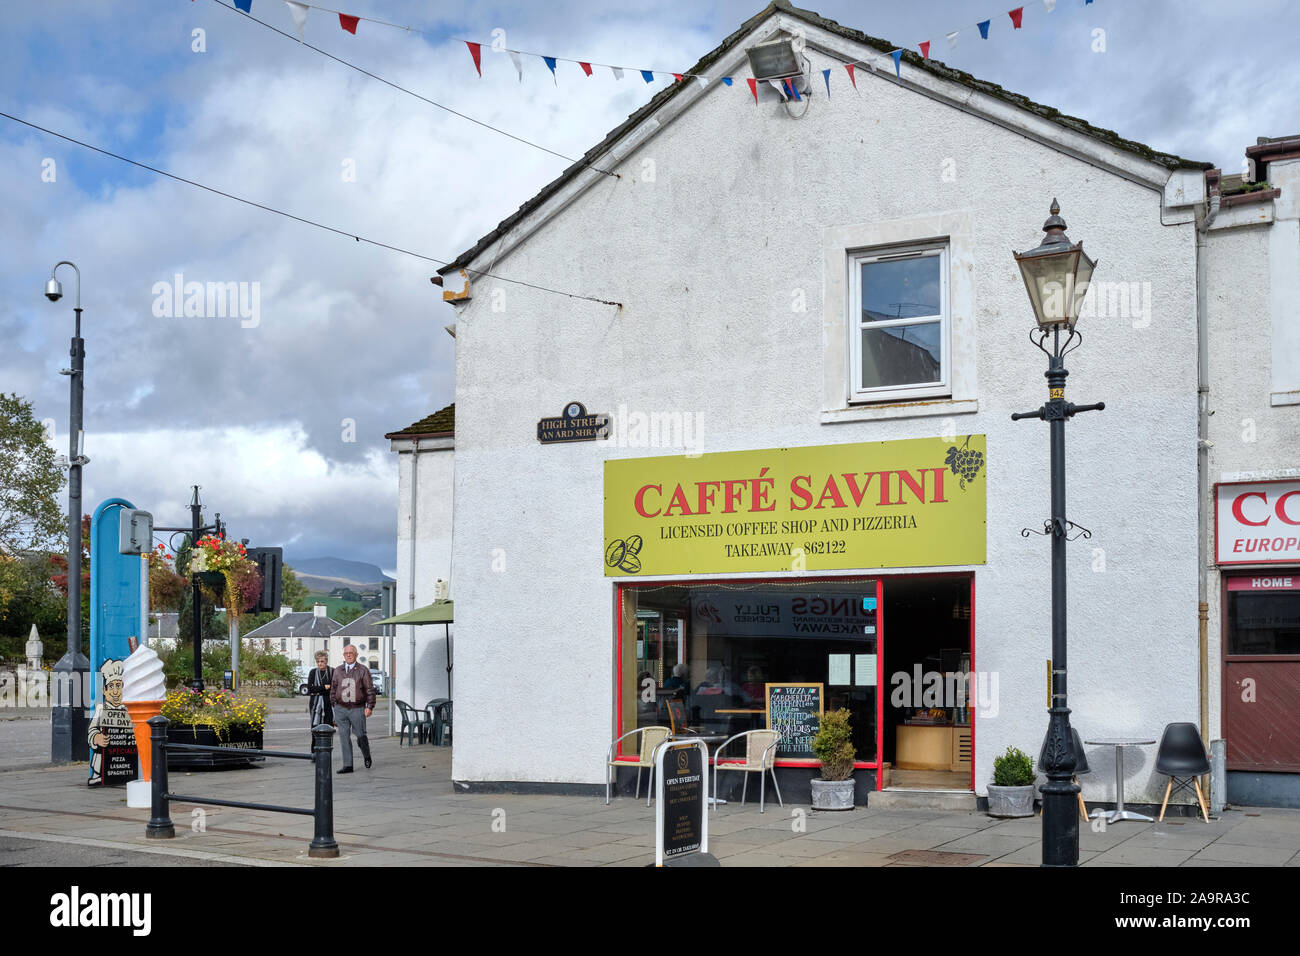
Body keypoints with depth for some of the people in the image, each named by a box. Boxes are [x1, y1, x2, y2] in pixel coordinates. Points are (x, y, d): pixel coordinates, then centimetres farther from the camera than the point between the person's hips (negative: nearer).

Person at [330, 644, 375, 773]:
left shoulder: (363, 671, 1)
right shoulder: (338, 671, 10)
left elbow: (370, 690, 0)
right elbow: (333, 689, 16)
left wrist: (370, 707, -8)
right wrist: (334, 705, 12)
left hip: (357, 709, -3)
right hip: (341, 708, 3)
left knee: (360, 736, 1)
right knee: (344, 737, 0)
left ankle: (367, 756, 29)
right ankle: (347, 765, 3)